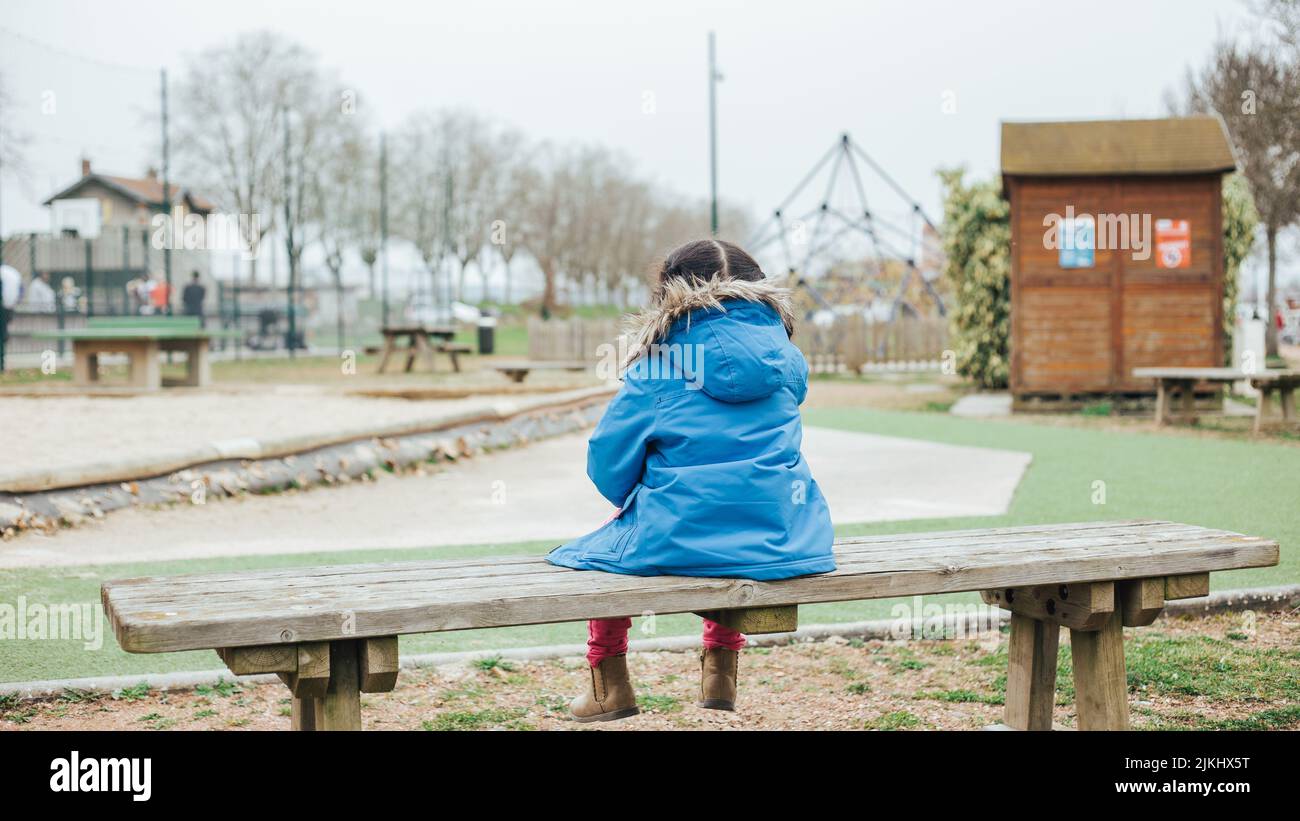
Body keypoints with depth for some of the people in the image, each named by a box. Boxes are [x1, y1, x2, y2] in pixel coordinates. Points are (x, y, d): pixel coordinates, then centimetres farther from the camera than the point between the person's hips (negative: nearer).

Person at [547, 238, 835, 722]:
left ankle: (609, 686, 35)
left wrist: (634, 500, 20)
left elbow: (609, 460, -2)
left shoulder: (660, 358, -4)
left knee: (602, 544, 27)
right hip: (780, 542, 4)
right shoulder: (786, 357, 8)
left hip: (674, 541, -4)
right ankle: (721, 673, 42)